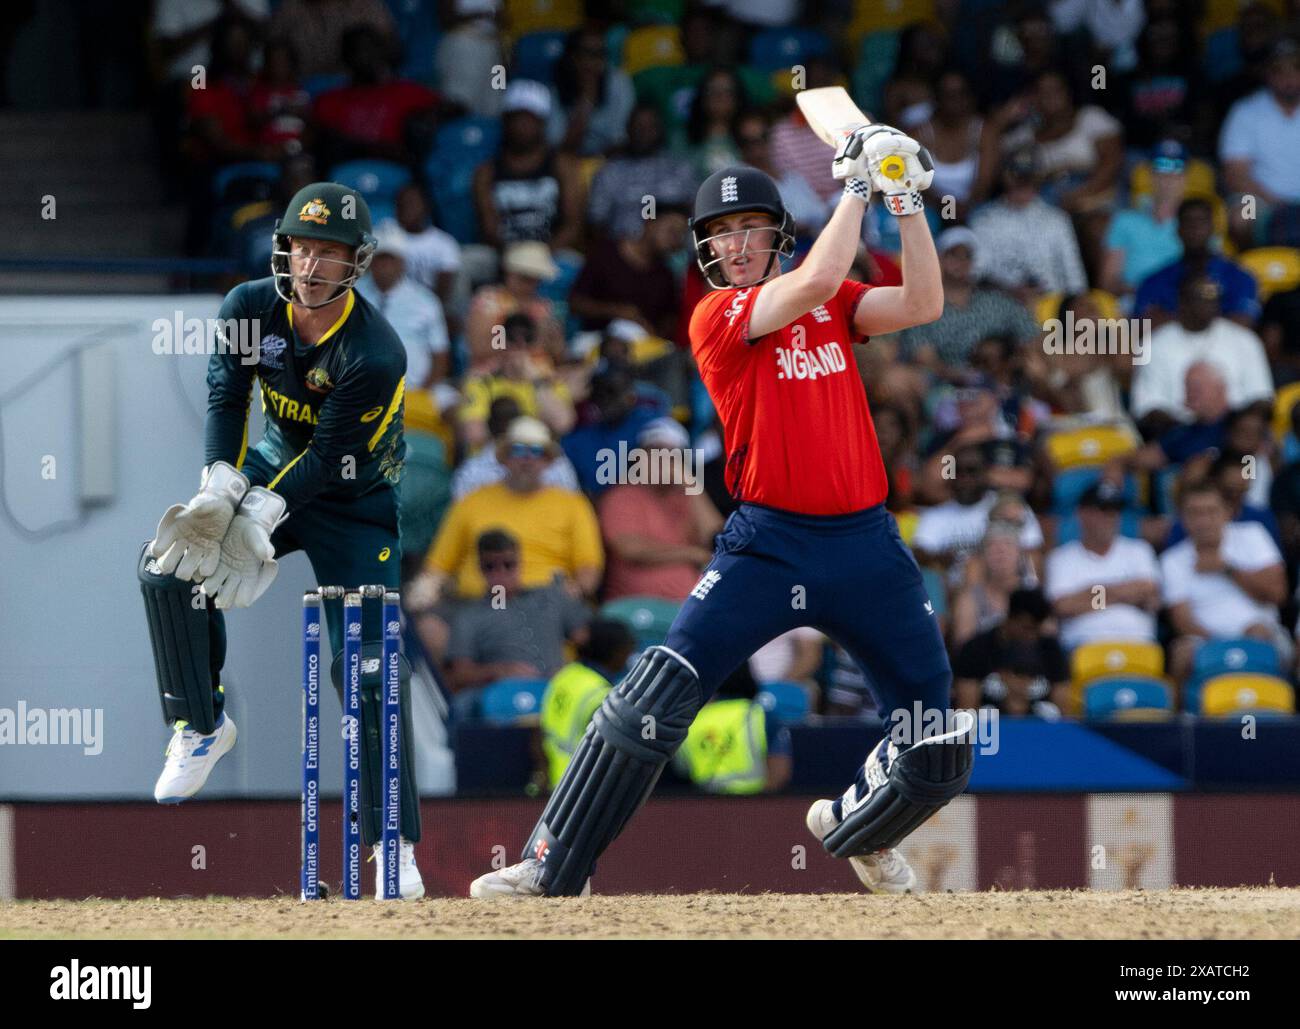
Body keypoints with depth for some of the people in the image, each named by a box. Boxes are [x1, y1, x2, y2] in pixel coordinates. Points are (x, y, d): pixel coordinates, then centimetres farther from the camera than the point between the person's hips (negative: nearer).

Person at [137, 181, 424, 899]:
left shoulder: (375, 354, -27)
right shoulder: (250, 309, -12)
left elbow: (331, 458, -25)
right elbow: (225, 399, -13)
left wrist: (261, 515, -33)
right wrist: (220, 491, -28)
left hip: (353, 502, -5)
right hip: (276, 463, 5)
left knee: (366, 667, -15)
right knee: (170, 566, -16)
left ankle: (393, 845, -9)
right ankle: (201, 726, 5)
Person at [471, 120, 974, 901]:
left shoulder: (832, 305, 12)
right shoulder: (716, 315, -3)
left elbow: (922, 305, -2)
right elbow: (816, 284, -16)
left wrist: (908, 205, -7)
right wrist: (856, 187, -9)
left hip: (867, 545, 4)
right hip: (768, 542, -4)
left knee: (939, 752, 4)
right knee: (657, 695, -17)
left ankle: (857, 830, 36)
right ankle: (553, 868, -11)